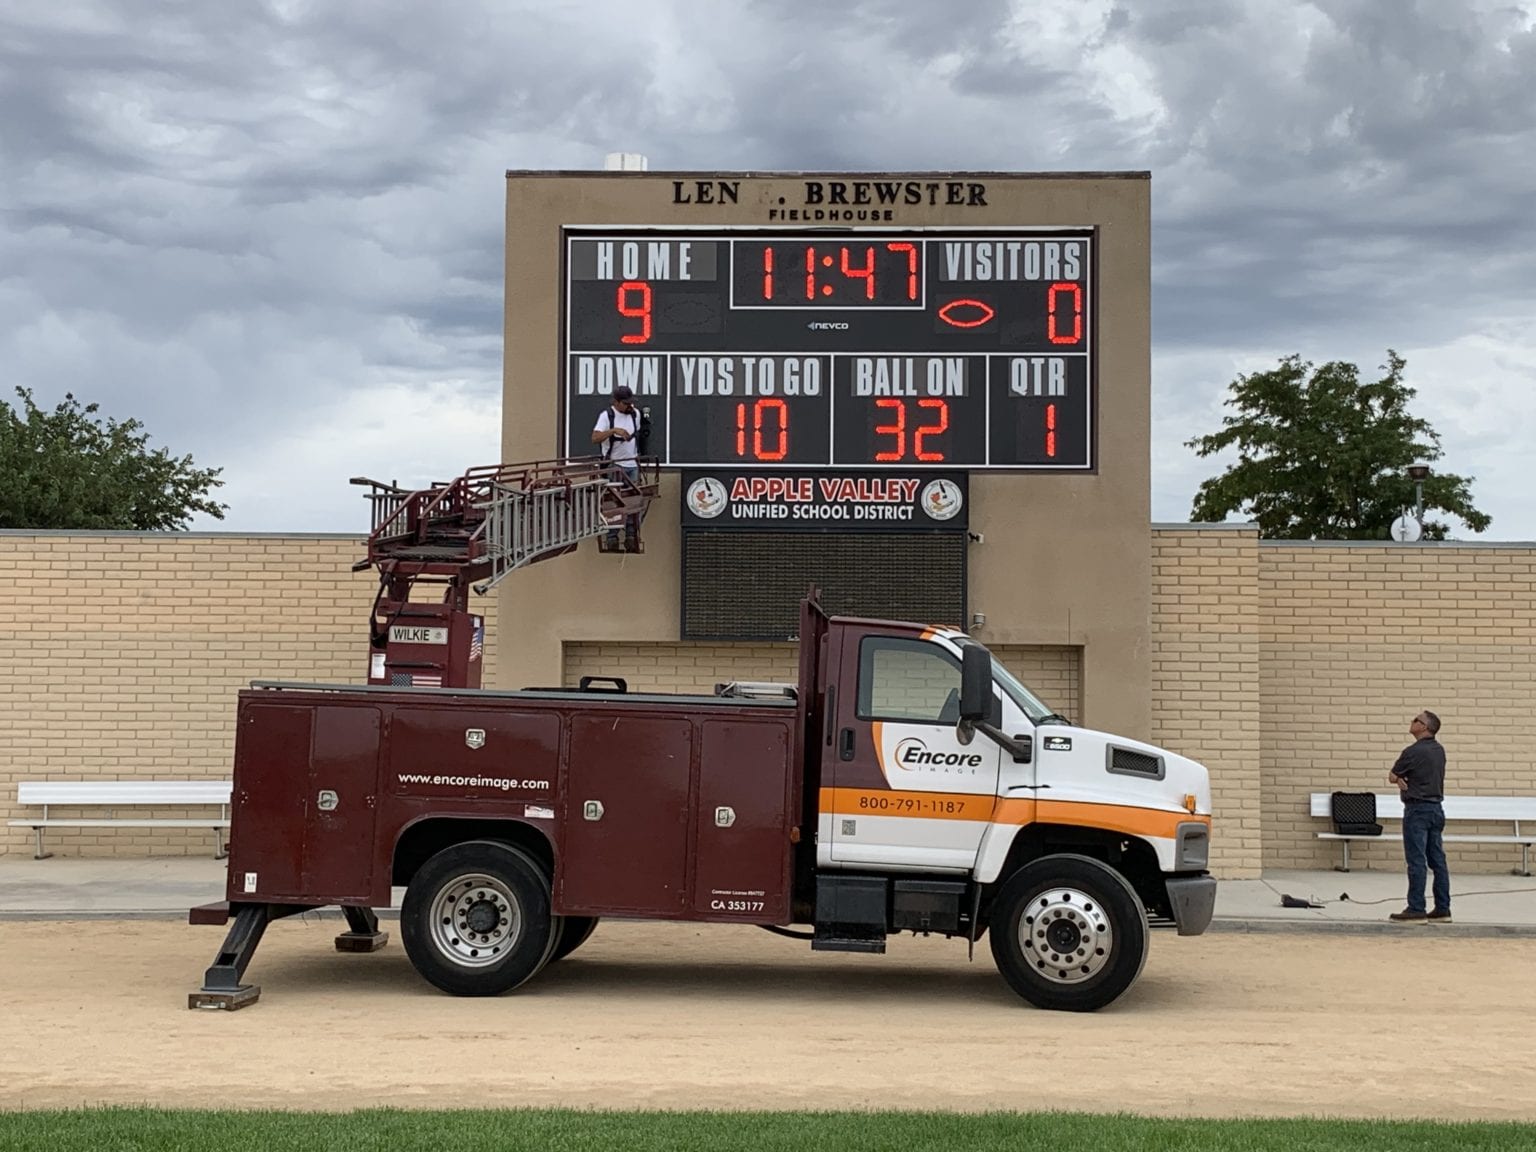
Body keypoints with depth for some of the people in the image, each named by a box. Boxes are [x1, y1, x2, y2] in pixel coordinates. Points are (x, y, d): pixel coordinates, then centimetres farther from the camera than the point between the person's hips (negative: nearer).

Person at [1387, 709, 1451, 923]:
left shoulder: (1414, 751, -15)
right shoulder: (1439, 751, 11)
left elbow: (1392, 777, -5)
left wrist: (1401, 778, 13)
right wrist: (1406, 779, 3)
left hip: (1418, 810, -8)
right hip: (1436, 808, 8)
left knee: (1416, 861, -7)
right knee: (1438, 861, 8)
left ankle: (1416, 910, -7)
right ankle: (1442, 910, 10)